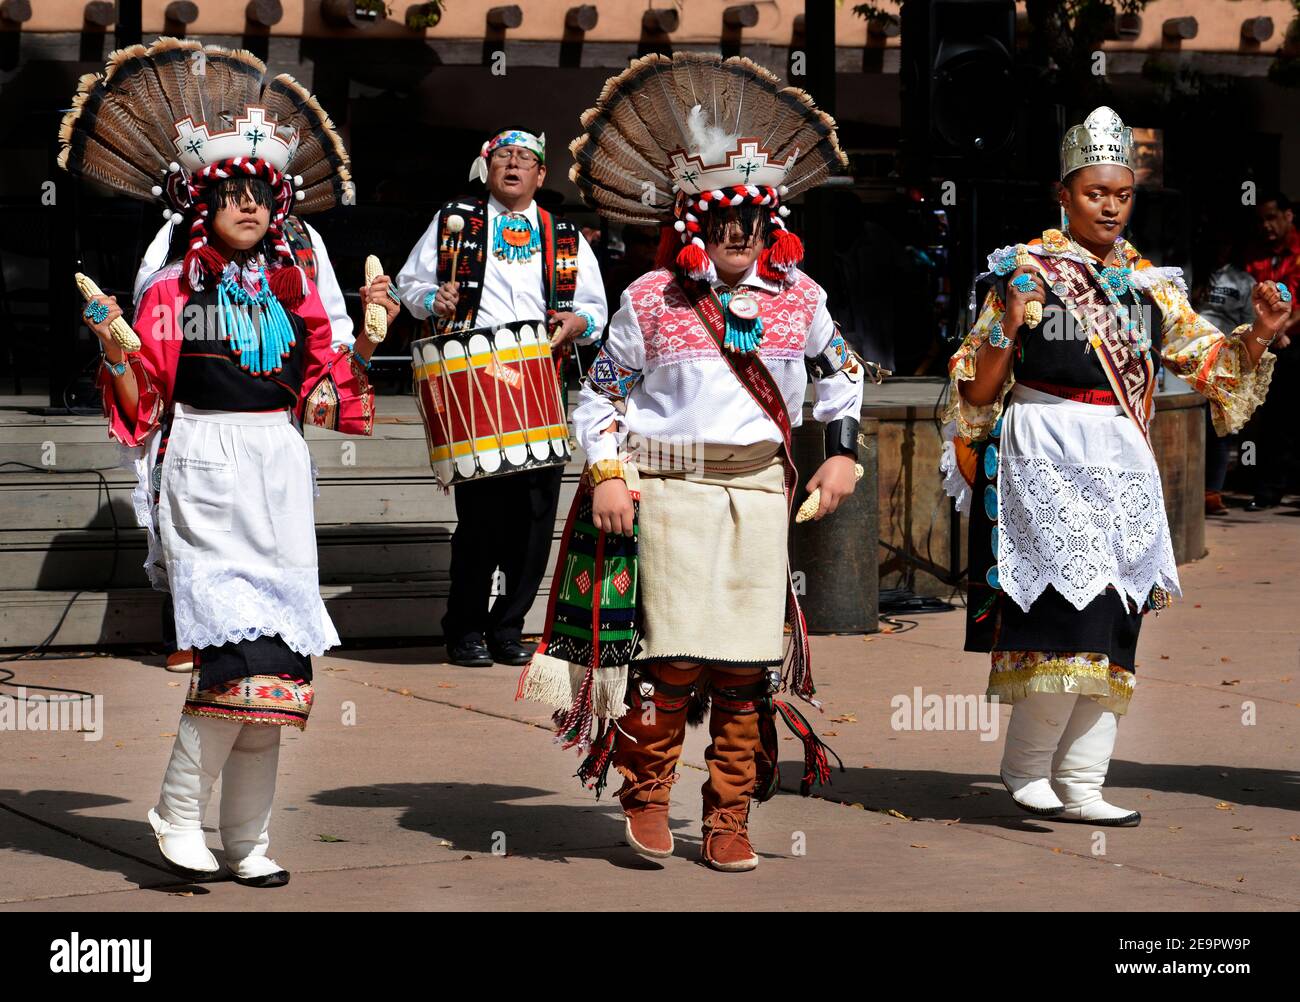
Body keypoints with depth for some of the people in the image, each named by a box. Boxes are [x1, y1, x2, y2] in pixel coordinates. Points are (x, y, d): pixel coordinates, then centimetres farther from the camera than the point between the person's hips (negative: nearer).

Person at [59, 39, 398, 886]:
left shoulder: (295, 290, 12)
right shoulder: (172, 292, 1)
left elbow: (327, 395, 14)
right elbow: (142, 404, -2)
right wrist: (116, 355, -19)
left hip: (282, 470, 5)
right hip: (207, 472, -4)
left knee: (273, 661, 2)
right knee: (244, 646, -18)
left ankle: (249, 839, 8)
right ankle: (179, 814, -6)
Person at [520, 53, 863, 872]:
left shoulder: (799, 298, 9)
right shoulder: (651, 300, 0)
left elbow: (840, 372, 24)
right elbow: (602, 391, 5)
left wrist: (843, 451, 15)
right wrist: (606, 475, -5)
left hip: (760, 489, 3)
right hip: (668, 488, -3)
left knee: (749, 659, 1)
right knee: (674, 650, -10)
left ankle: (730, 820, 9)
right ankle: (646, 797, 9)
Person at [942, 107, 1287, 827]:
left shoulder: (1149, 283, 13)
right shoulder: (1029, 270, 0)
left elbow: (1208, 359, 11)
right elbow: (977, 391, -2)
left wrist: (1258, 335, -7)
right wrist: (1007, 328, -20)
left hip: (1123, 468, 5)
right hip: (1045, 459, -5)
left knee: (1111, 630, 2)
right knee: (1071, 606, -16)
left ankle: (1079, 786, 7)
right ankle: (1025, 767, -2)